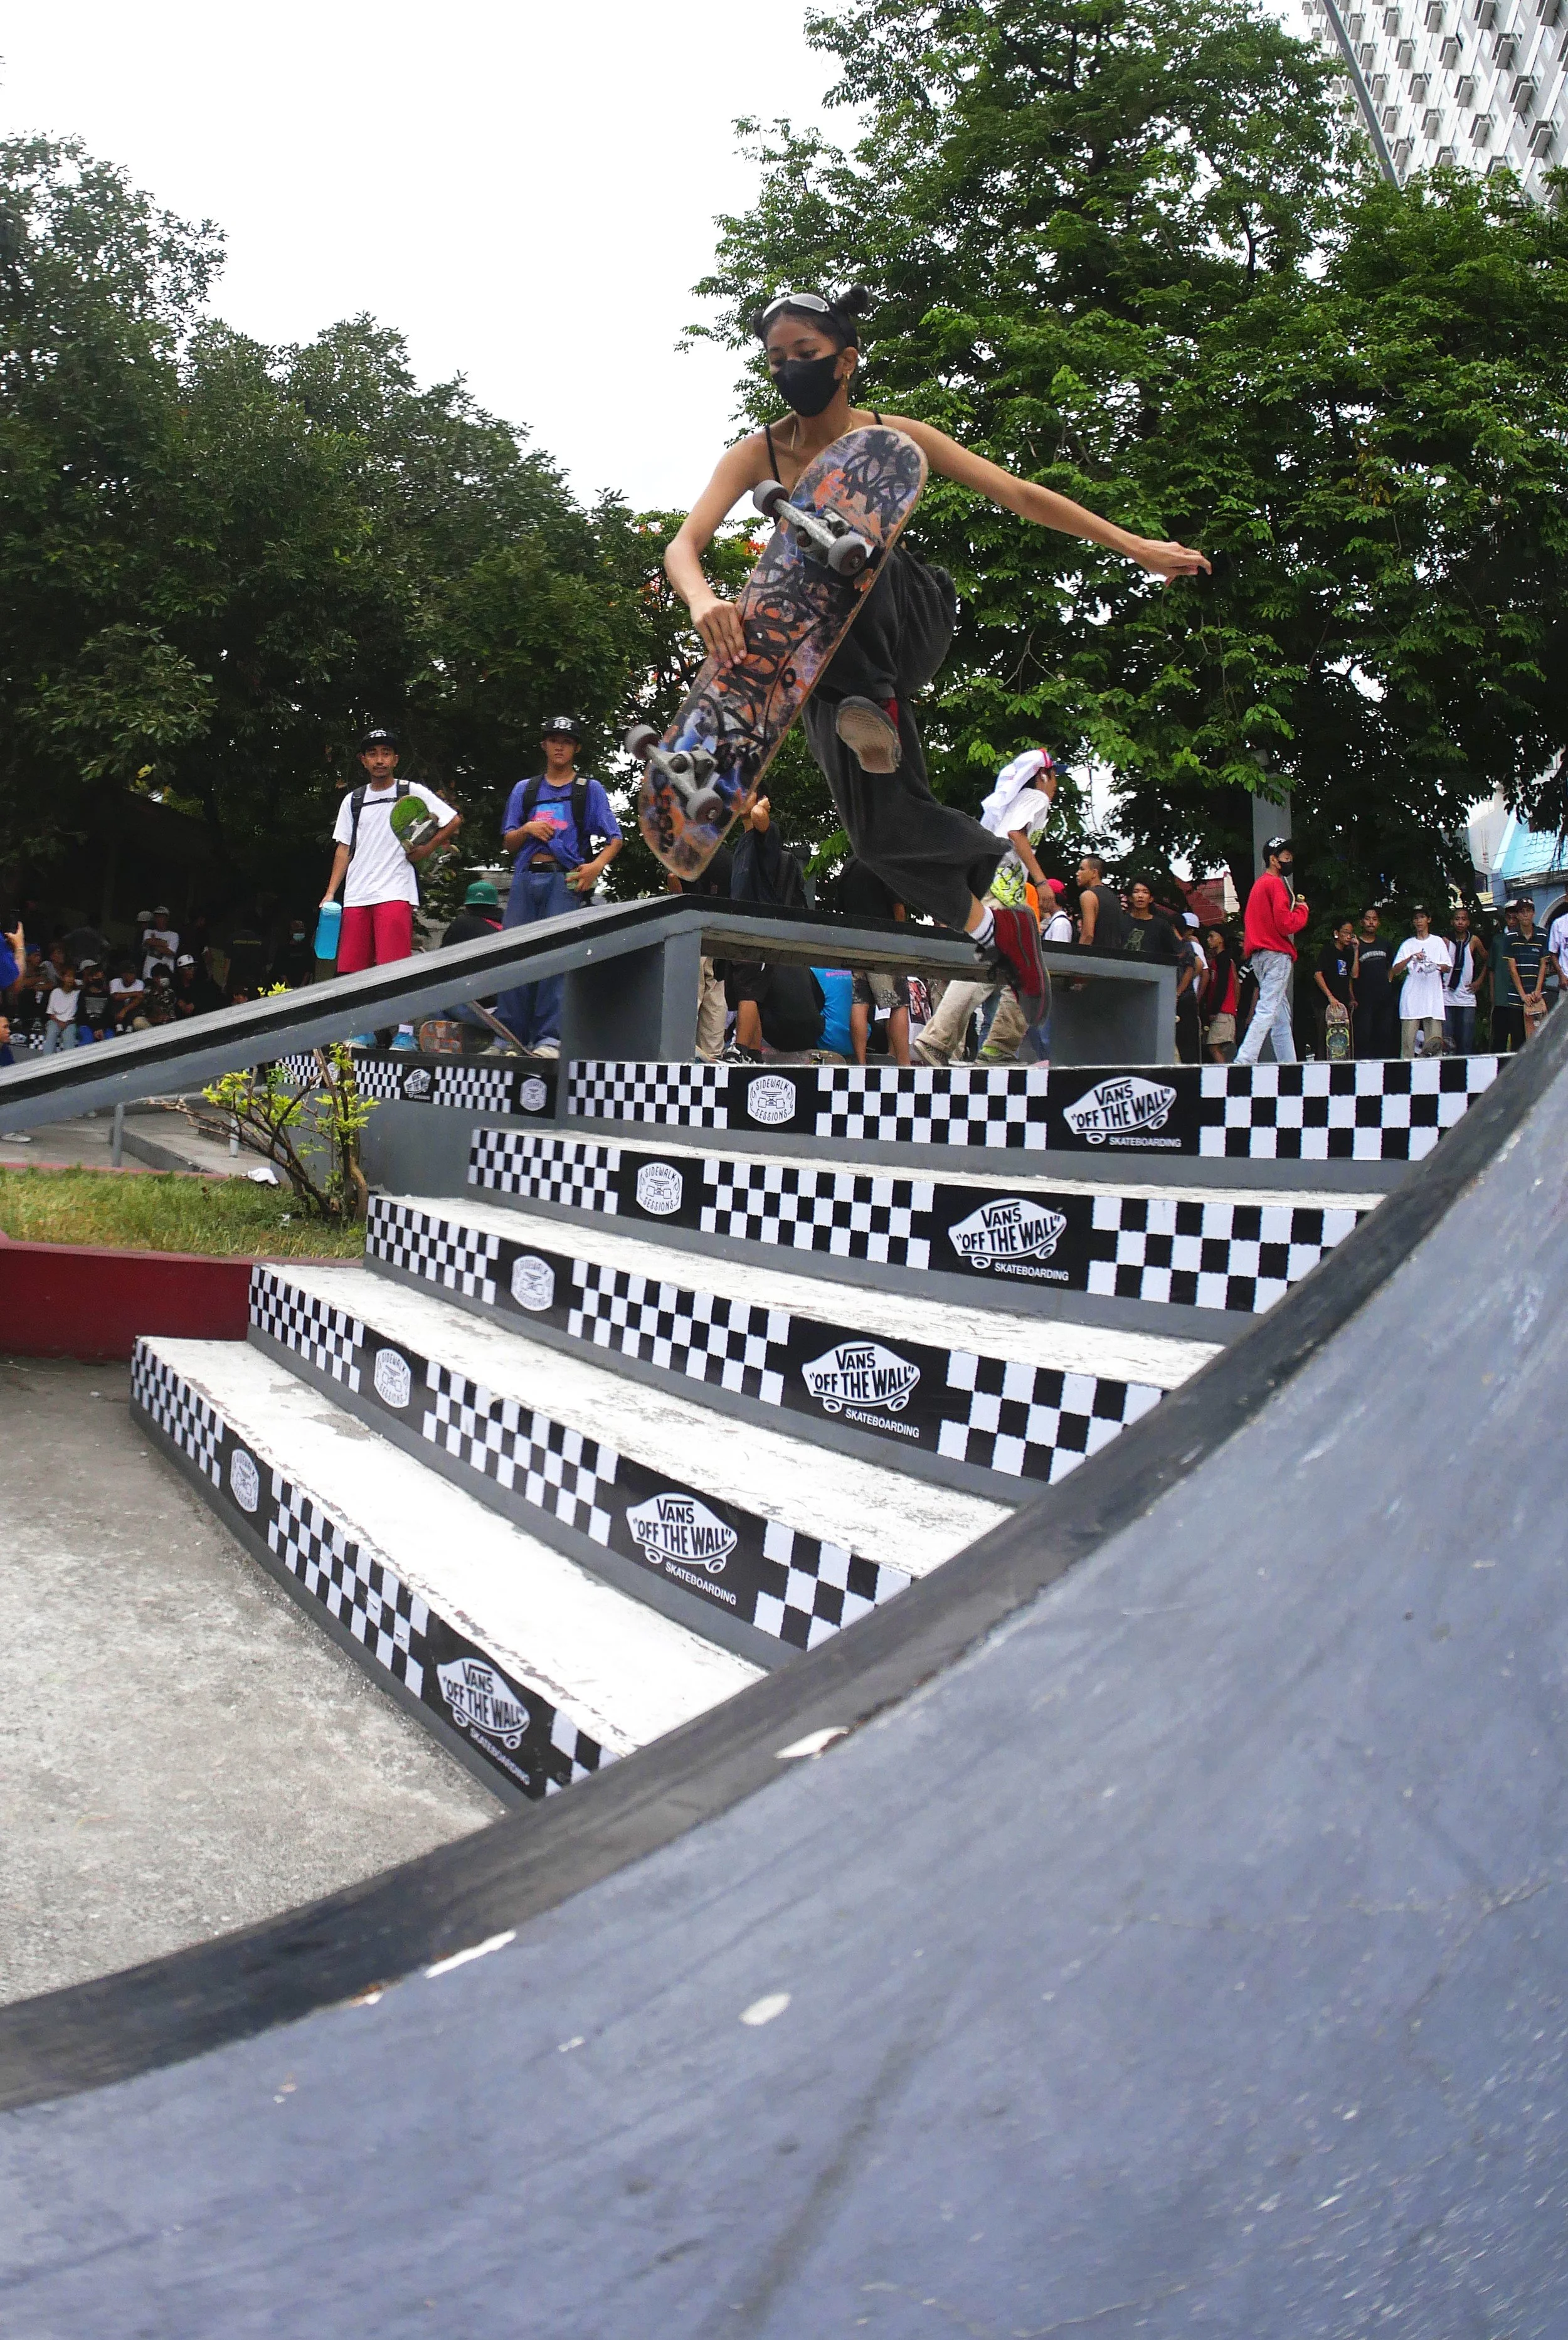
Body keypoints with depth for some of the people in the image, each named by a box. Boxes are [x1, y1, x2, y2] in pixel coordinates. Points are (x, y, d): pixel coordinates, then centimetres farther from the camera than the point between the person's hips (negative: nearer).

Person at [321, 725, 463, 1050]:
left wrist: (426, 850, 0)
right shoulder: (353, 800, 16)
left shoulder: (412, 794, 5)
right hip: (356, 895, 5)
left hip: (395, 892, -5)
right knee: (355, 967, 2)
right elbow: (343, 849, 16)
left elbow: (454, 820, 6)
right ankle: (364, 1031, 11)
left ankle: (405, 1033, -9)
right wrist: (331, 892, 8)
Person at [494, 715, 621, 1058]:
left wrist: (597, 865, -12)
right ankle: (510, 1036, 0)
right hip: (526, 878, 4)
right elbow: (509, 844, 20)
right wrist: (527, 829, -1)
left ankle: (550, 1038, -17)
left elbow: (614, 838, 7)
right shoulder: (524, 790, 22)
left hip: (566, 880, -4)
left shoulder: (590, 789, 13)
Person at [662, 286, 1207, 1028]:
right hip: (825, 656, 2)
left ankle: (876, 705, -35)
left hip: (905, 623, -2)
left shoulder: (894, 438, -7)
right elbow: (684, 544, -19)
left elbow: (1021, 496, -4)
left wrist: (1135, 546, -4)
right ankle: (989, 922, 13)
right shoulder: (758, 454, -5)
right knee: (883, 832, -9)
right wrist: (703, 601, -43)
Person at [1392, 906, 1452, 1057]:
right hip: (1411, 997, 0)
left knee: (1435, 1042, -6)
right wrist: (1411, 958, -13)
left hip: (1433, 995, 0)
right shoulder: (1408, 944, 14)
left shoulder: (1438, 942, 14)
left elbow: (1448, 967, 8)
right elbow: (1395, 970, 3)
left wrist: (1438, 966, -15)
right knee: (1408, 1038, -7)